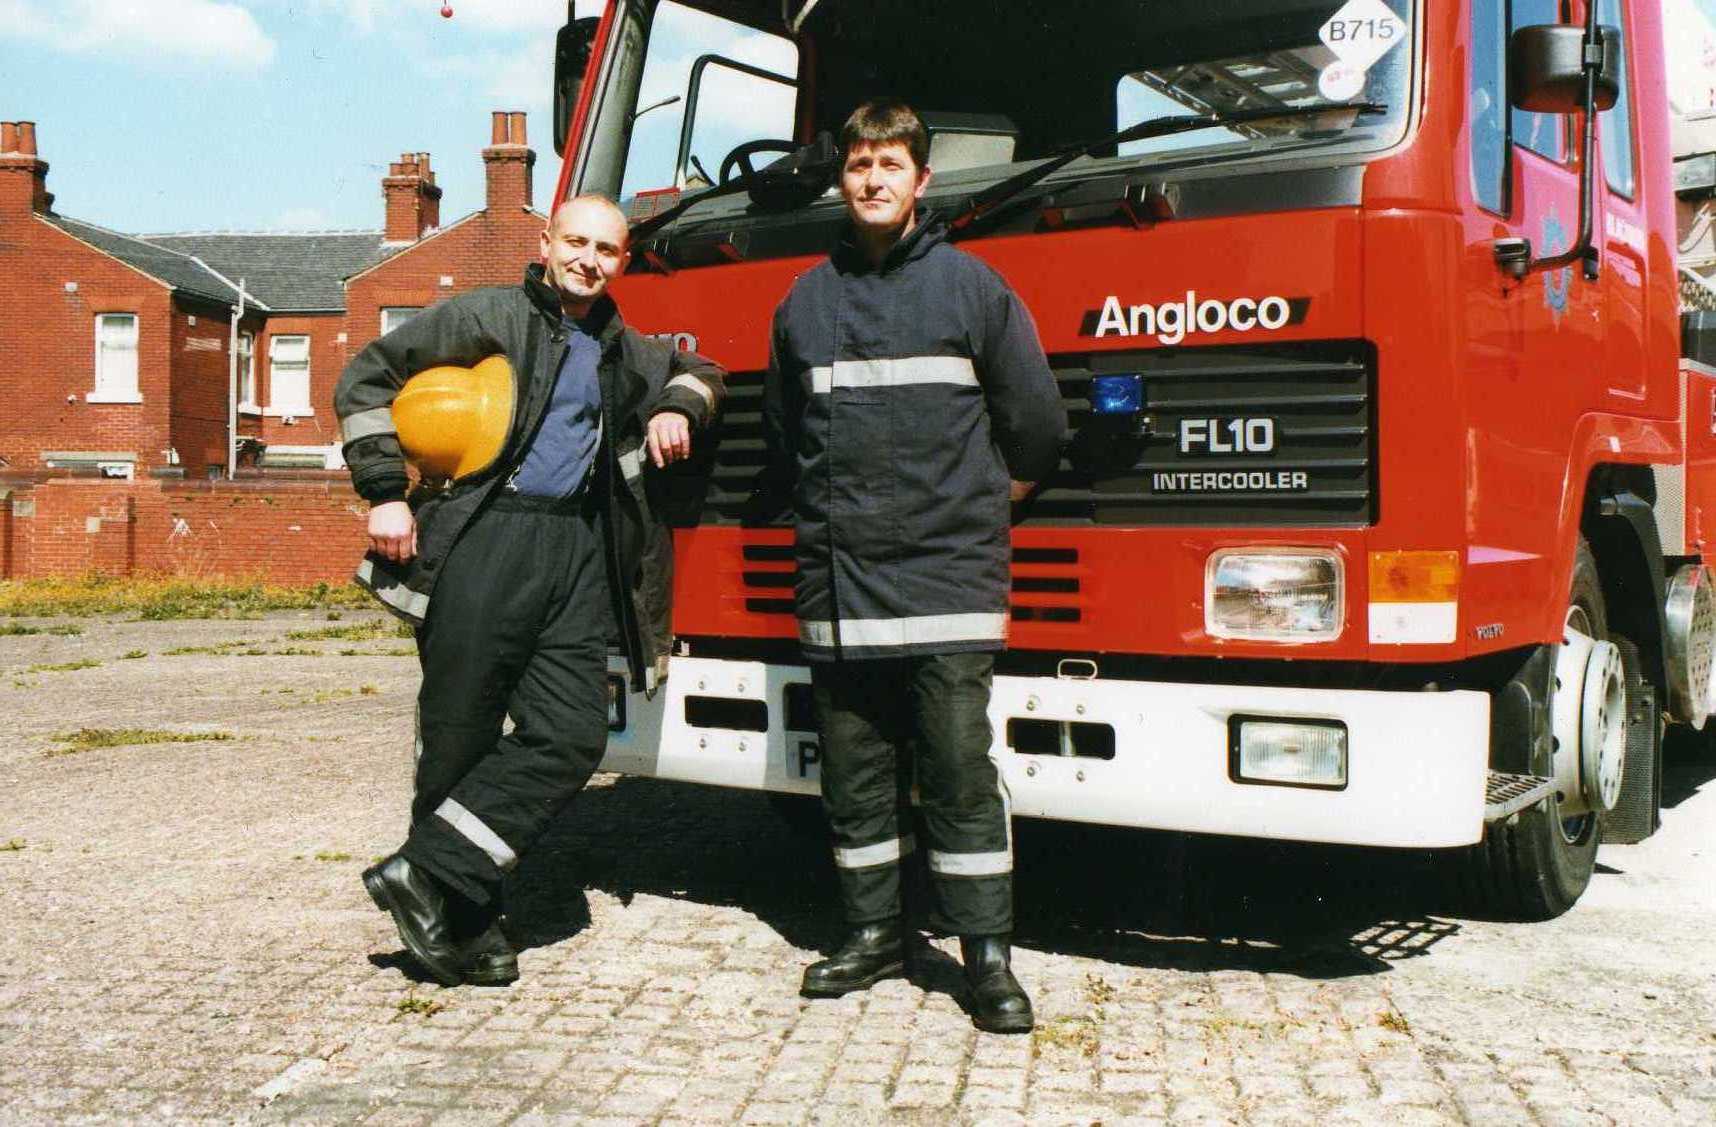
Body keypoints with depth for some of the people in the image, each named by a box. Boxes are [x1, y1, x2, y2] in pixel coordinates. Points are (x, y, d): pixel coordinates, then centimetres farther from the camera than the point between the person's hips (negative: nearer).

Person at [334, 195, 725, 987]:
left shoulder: (622, 352, 22)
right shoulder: (491, 316, 4)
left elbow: (697, 372, 40)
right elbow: (369, 376, 2)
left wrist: (675, 408, 16)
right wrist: (383, 493, -5)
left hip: (578, 553, 6)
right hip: (484, 542, -5)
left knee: (570, 736, -8)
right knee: (459, 737, -2)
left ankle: (431, 877, -3)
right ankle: (457, 921, 10)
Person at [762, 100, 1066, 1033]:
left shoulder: (972, 287, 3)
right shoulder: (806, 302, 13)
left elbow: (1034, 429, 7)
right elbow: (783, 438, 24)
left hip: (947, 576, -3)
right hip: (838, 584, 4)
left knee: (960, 772, -5)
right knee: (854, 773, 8)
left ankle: (988, 954, 4)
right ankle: (875, 932, 21)